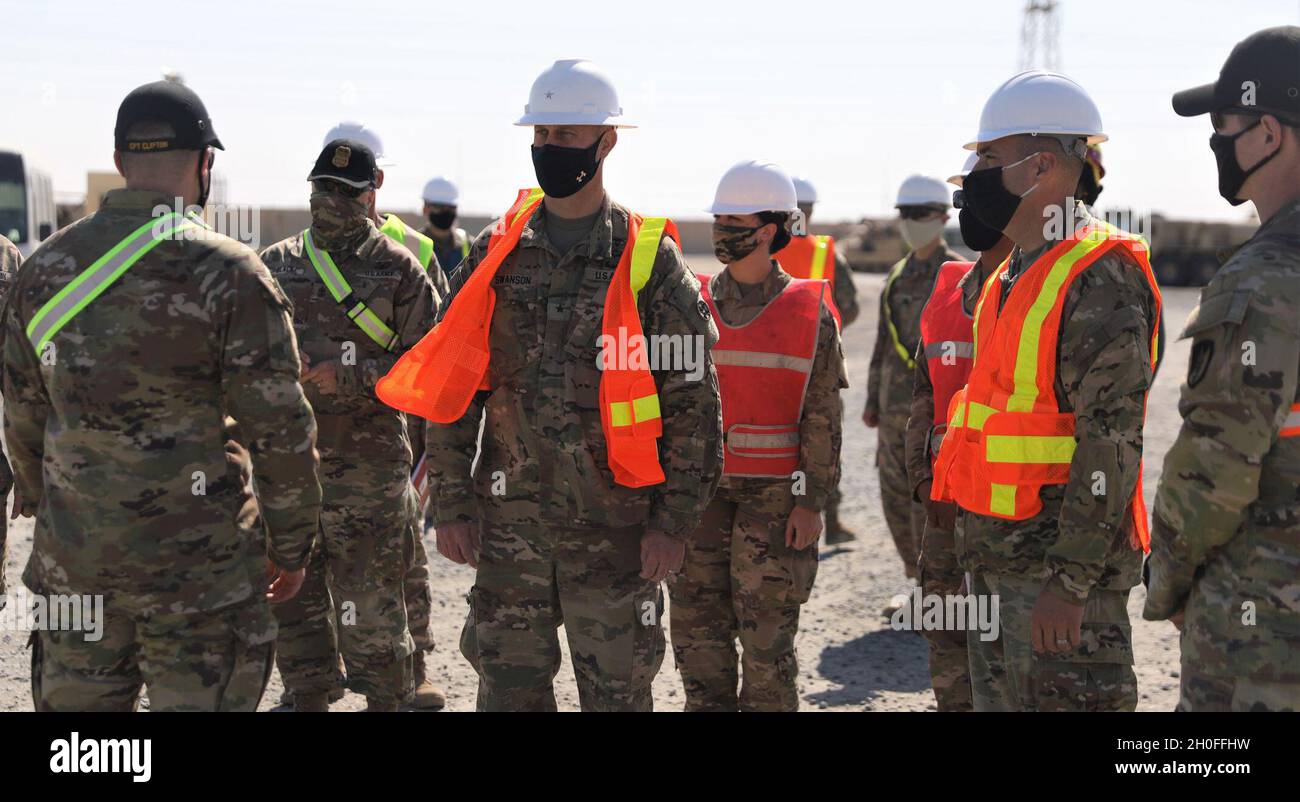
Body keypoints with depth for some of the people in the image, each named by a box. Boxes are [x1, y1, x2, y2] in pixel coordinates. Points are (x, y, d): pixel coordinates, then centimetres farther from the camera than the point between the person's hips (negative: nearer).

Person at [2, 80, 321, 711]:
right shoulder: (229, 273, -12)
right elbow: (281, 430, -10)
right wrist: (290, 546, 1)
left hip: (71, 563, 5)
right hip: (196, 565, -5)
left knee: (76, 697, 16)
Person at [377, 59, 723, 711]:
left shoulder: (649, 260, -4)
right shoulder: (496, 254, 4)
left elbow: (694, 403, -4)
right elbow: (449, 385, 6)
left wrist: (674, 521, -9)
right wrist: (451, 505, 0)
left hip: (615, 526, -2)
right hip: (509, 521, 3)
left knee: (616, 691, 10)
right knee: (508, 686, 12)